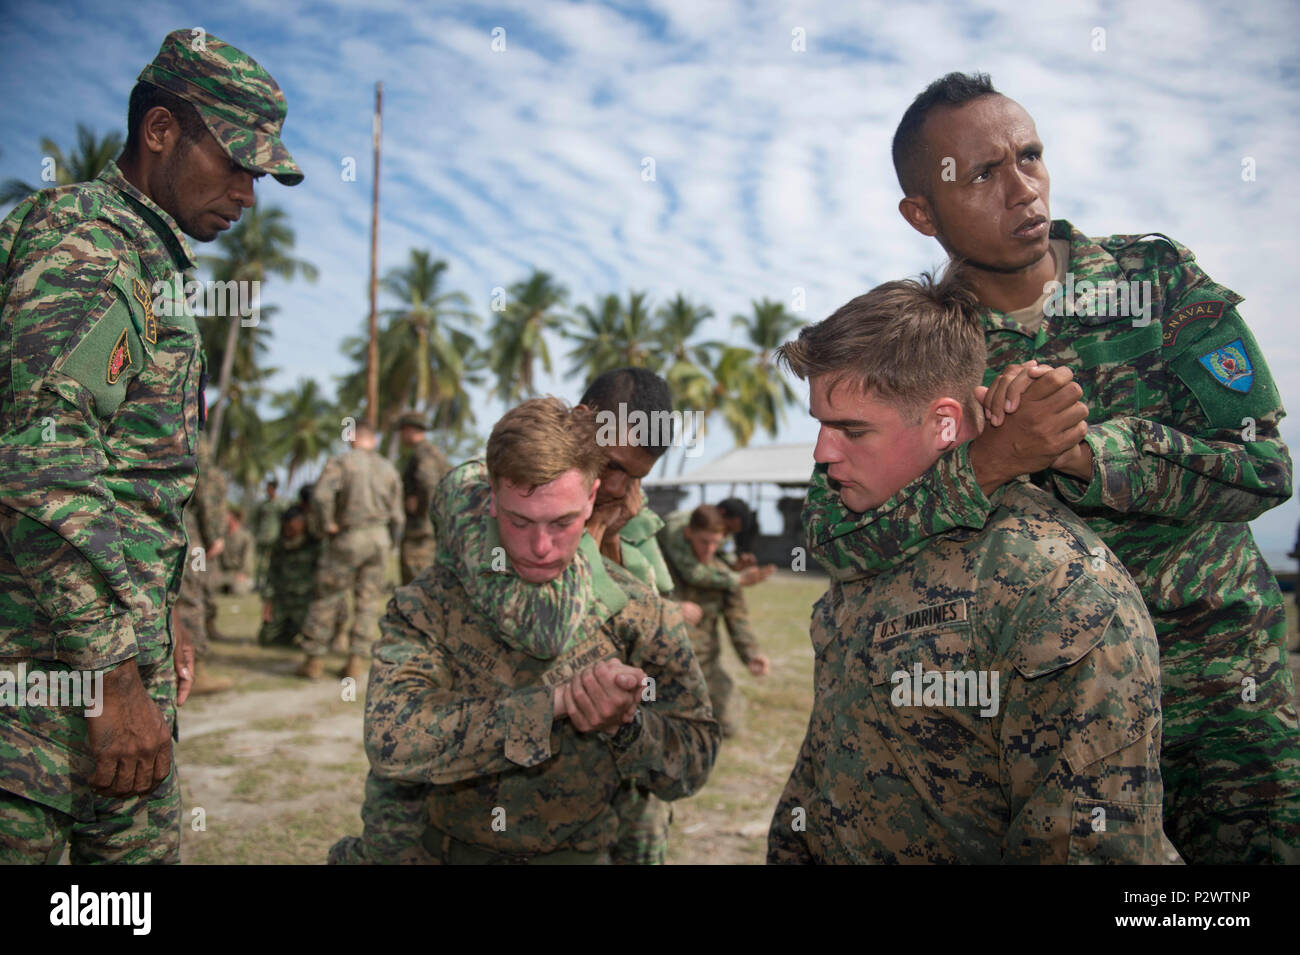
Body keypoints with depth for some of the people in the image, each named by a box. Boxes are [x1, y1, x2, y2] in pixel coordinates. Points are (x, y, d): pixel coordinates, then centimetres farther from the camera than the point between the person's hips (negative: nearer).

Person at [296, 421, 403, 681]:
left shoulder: (340, 462, -3)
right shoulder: (389, 469, 11)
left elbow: (321, 495, -20)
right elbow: (396, 516, 12)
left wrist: (328, 526, -7)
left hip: (349, 537, -4)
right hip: (380, 538, 4)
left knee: (326, 599, 6)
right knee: (368, 601, 8)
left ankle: (315, 659, 9)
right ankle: (357, 661, 5)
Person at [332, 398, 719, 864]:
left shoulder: (640, 614, -4)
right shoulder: (428, 604, -7)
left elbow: (693, 764, 0)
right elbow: (392, 741, -22)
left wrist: (624, 726, -20)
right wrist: (555, 700, -23)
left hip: (572, 851, 1)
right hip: (431, 848, 0)